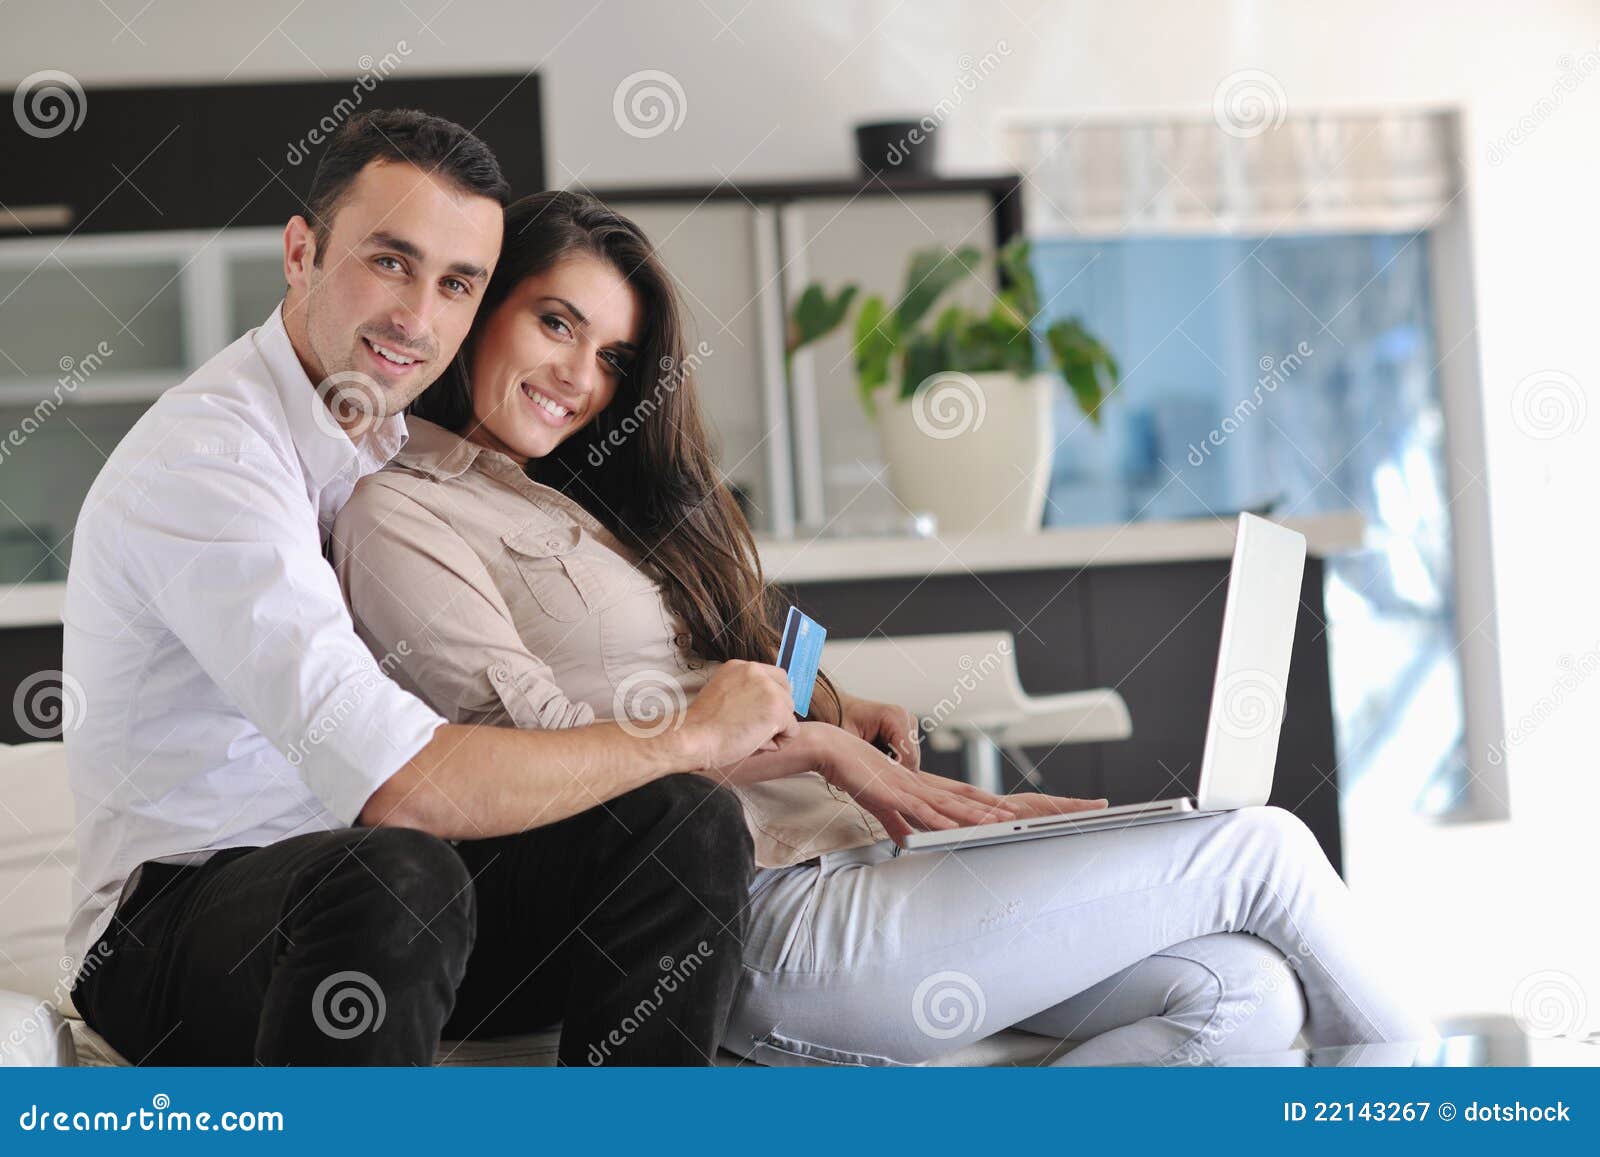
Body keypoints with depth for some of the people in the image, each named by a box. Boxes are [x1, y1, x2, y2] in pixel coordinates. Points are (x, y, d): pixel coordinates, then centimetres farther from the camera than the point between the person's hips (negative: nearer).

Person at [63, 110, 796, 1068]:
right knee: (395, 879, -39)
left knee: (686, 823, -14)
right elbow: (404, 785, -30)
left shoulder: (400, 437, 7)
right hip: (183, 909, -8)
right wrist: (693, 737, -17)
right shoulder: (207, 464, -20)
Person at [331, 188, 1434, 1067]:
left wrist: (826, 706, 5)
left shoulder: (569, 499, 25)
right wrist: (808, 745, -10)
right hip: (764, 923, -9)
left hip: (840, 858, 9)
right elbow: (537, 745, -12)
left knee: (1242, 992, -10)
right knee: (1260, 850, -8)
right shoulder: (403, 515, -2)